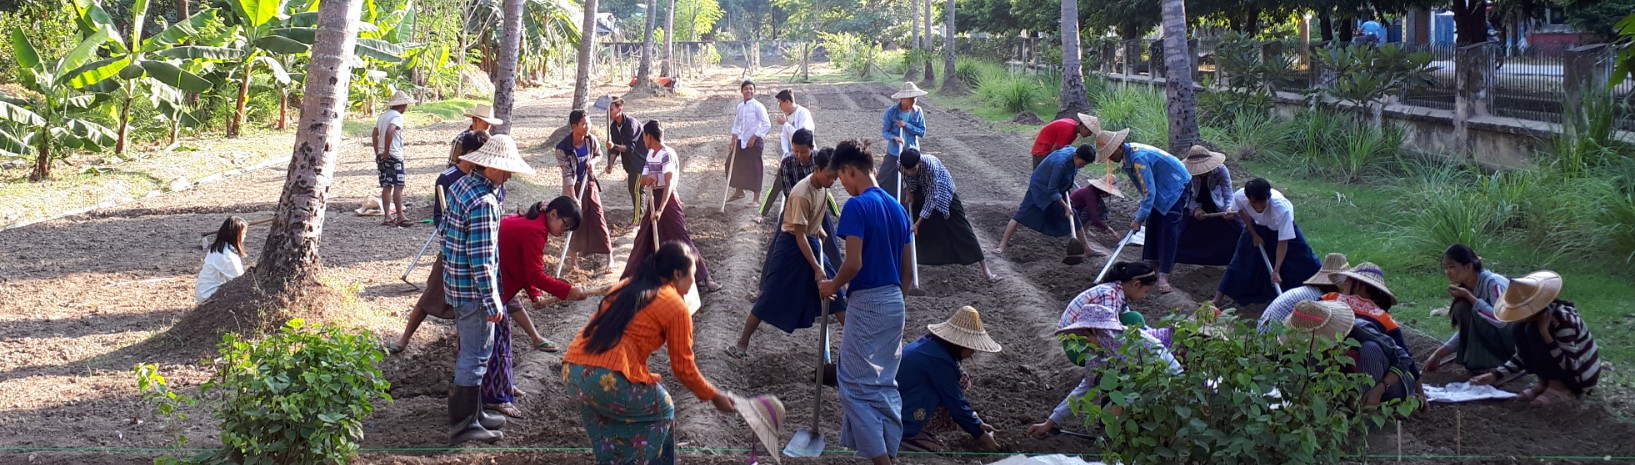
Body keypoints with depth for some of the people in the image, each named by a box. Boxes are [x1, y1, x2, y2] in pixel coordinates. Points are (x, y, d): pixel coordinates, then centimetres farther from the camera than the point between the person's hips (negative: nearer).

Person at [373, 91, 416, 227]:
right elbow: (390, 131, -28)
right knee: (398, 186, -7)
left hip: (382, 156, 8)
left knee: (386, 186, 9)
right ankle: (400, 217, -10)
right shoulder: (397, 116, -11)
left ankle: (387, 217, 8)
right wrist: (386, 151, -20)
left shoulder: (383, 115, 15)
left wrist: (378, 152, 20)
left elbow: (374, 135, 19)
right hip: (394, 156, -8)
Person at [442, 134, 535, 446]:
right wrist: (493, 302, -19)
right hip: (474, 290, -10)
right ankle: (463, 425, 4)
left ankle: (468, 411, 34)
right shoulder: (484, 203, -24)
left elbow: (446, 231, 15)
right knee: (475, 355, -2)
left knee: (470, 351, 22)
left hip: (456, 283, 10)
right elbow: (482, 259, -24)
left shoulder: (461, 185, 5)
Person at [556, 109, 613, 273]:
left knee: (598, 219, 0)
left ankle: (609, 257, 5)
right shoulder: (563, 148, -23)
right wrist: (573, 198, -26)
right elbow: (567, 174, -22)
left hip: (590, 184, 3)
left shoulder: (591, 140, -11)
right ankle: (573, 259, 19)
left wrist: (592, 161, -12)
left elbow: (599, 154, 12)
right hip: (573, 187, -3)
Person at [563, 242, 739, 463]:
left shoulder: (626, 286, 22)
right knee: (660, 412, 19)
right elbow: (683, 368, 7)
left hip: (571, 371, 7)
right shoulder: (676, 306, 3)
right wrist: (713, 397, 21)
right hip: (609, 379, -6)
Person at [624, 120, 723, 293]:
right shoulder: (650, 154, 10)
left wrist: (660, 209, -34)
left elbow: (669, 184, -26)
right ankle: (631, 277, 23)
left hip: (668, 199, -8)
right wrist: (648, 178, -19)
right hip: (654, 199, 8)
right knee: (643, 240, 13)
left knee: (681, 239, -10)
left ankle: (705, 278, -7)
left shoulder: (667, 154, -18)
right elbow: (642, 179, 7)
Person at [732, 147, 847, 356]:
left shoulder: (822, 186, -4)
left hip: (812, 242, 7)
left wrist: (818, 229, 10)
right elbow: (800, 235, -27)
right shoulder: (802, 194, -28)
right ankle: (742, 344, 4)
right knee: (771, 297, -4)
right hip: (791, 245, -7)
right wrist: (817, 268, -28)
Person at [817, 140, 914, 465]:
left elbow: (854, 263, -22)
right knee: (885, 383, 14)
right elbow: (906, 268, 14)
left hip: (866, 303, -8)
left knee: (856, 383, -2)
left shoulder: (857, 206, -15)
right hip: (894, 302, 8)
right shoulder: (897, 207, 10)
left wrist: (832, 286, -4)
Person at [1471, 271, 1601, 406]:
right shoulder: (1535, 315, -6)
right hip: (1561, 365, 8)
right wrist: (1496, 375, -8)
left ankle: (1559, 388, -14)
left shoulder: (1562, 320, -29)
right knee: (1518, 328, -7)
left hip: (1582, 376, -8)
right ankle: (1544, 383, 0)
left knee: (1534, 332, -24)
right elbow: (1522, 356, 5)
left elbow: (1570, 366, -32)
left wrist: (1544, 332, -36)